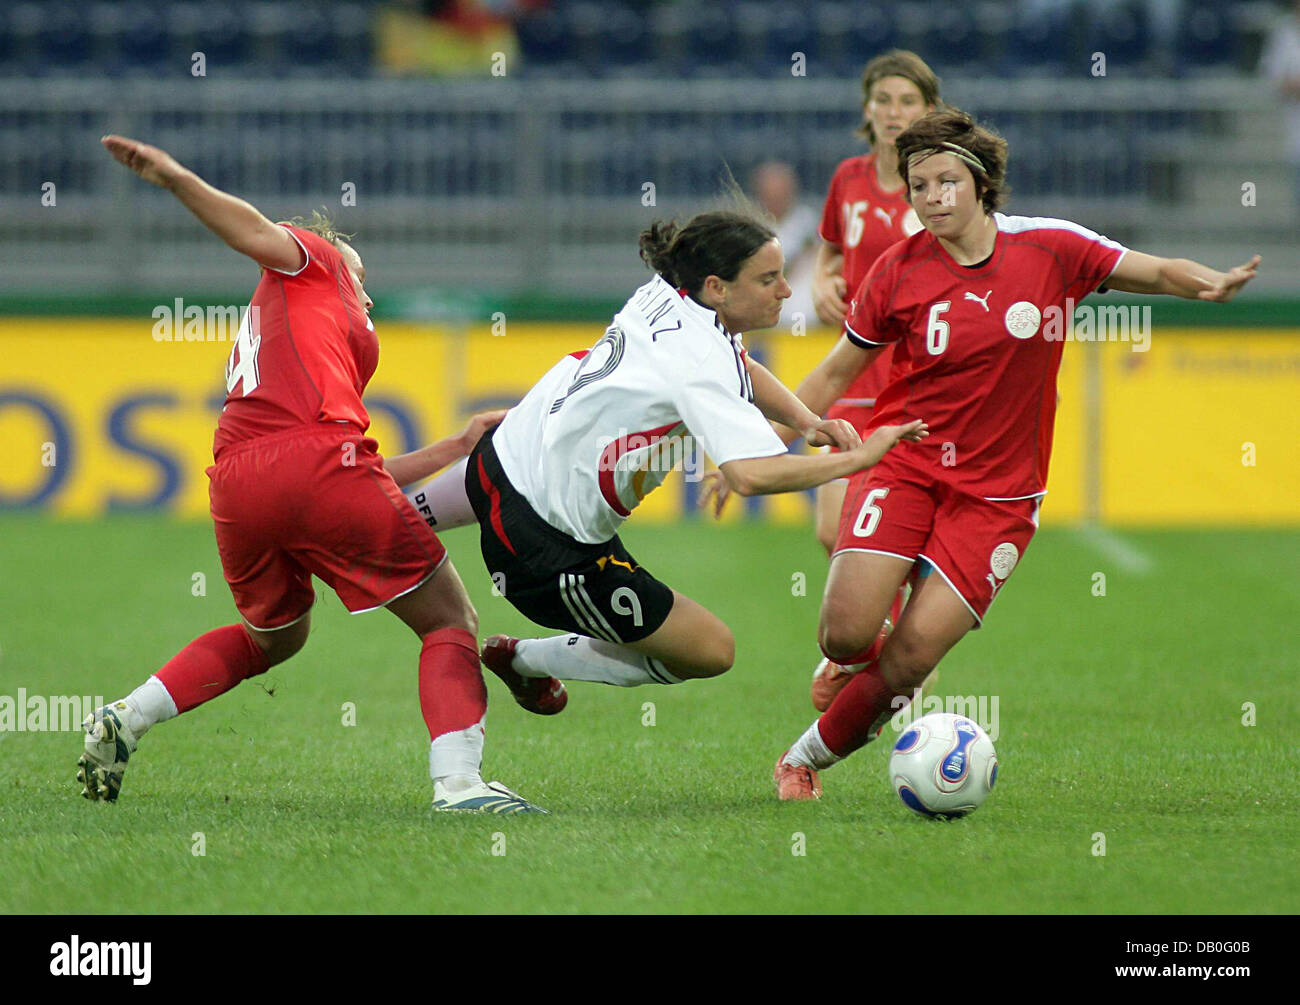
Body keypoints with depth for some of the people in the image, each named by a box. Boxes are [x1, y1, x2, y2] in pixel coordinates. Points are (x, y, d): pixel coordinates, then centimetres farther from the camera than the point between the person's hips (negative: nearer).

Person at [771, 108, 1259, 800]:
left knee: (909, 658, -14)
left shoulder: (1049, 248, -4)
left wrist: (1213, 284, -20)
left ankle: (808, 757, 8)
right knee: (847, 634, -18)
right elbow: (835, 373, 8)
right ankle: (845, 663, 20)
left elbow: (1159, 272, 4)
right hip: (902, 466, 0)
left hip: (996, 494, 0)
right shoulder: (899, 270, -2)